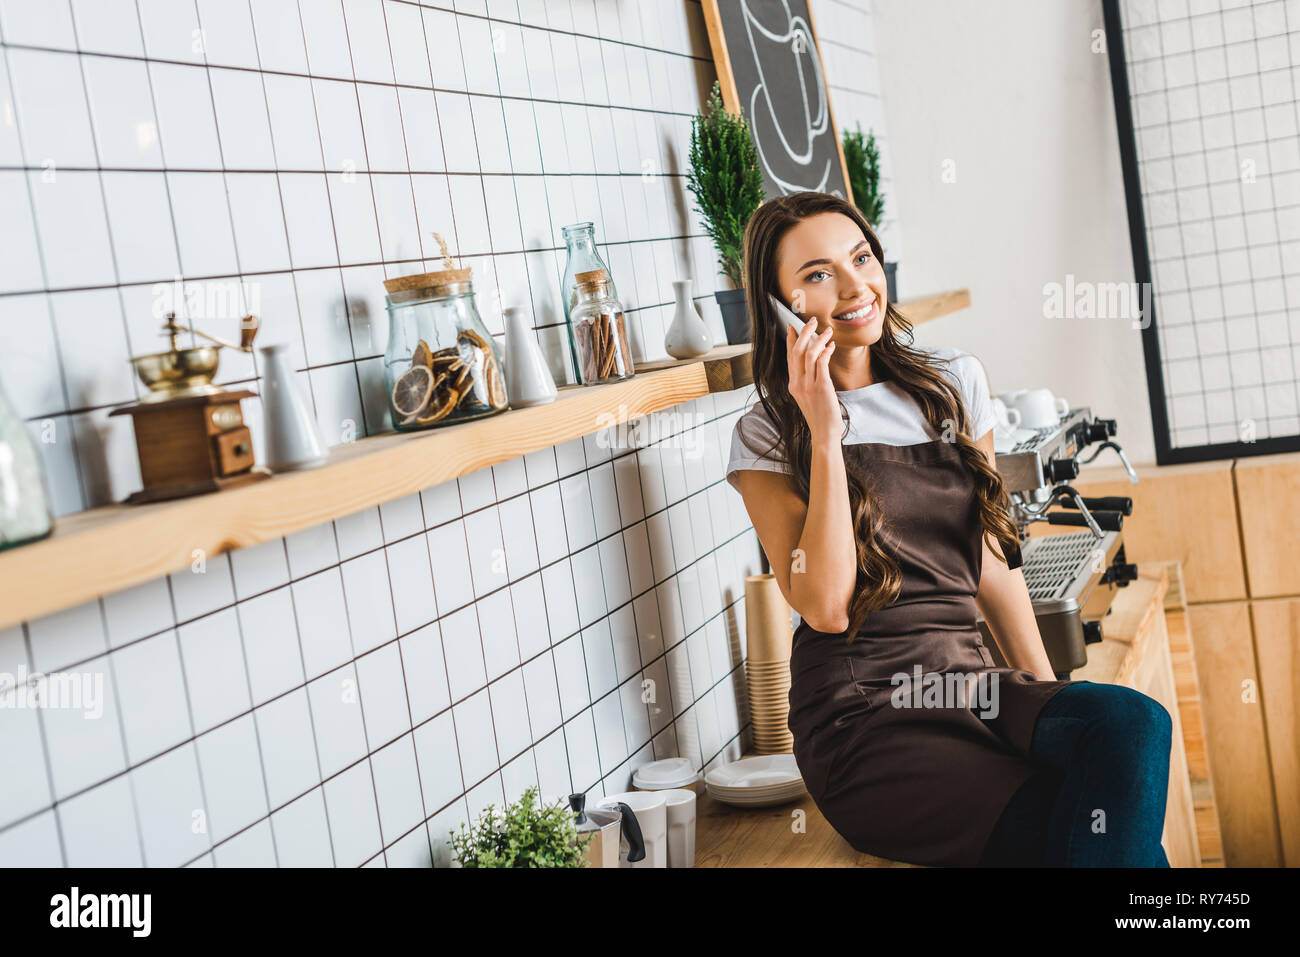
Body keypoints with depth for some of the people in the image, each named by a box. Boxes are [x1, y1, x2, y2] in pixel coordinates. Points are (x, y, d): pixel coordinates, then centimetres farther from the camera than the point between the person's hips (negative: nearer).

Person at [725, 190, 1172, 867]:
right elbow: (826, 606, -15)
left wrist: (1049, 694, 8)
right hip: (862, 718, -5)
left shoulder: (954, 382, 11)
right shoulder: (767, 438, -1)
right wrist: (826, 433, -15)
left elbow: (992, 559, 16)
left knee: (1134, 724, -26)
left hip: (969, 685, 5)